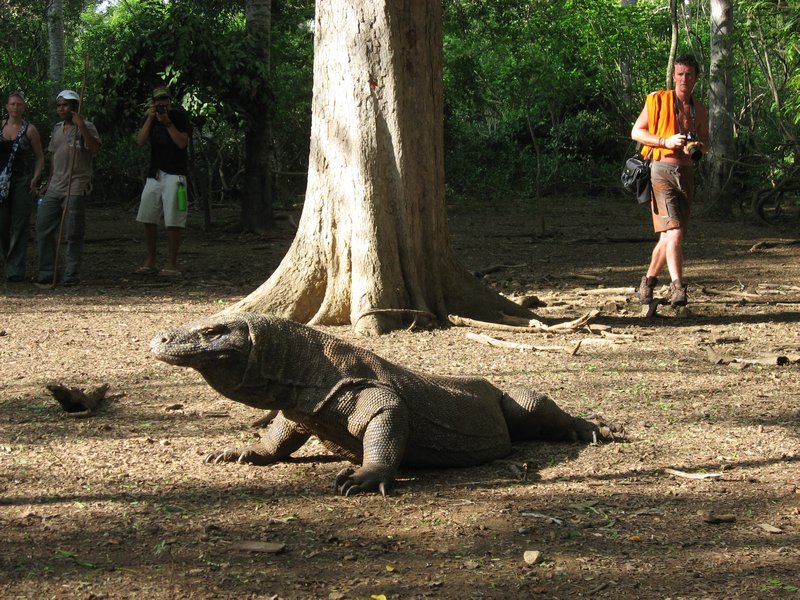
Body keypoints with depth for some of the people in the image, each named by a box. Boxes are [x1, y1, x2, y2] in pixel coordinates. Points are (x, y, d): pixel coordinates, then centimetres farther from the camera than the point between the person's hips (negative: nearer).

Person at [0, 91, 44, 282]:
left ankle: (16, 270, -4)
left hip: (22, 181, -3)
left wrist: (35, 178, -11)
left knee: (19, 225, -5)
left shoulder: (30, 129, -2)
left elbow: (40, 158, 2)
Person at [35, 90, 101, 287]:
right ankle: (46, 274, 12)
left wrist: (81, 125, -27)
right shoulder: (57, 129, 16)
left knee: (74, 234, -3)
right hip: (55, 188, 7)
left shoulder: (86, 127, -5)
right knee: (43, 229, 4)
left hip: (75, 189, -7)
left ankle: (71, 276, 4)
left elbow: (95, 148, -23)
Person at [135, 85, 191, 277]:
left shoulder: (180, 116, -1)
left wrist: (168, 123, -18)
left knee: (173, 222, -8)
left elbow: (183, 143, -12)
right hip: (154, 174, 5)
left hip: (175, 175, -5)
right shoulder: (150, 117, 11)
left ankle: (172, 264, -5)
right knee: (148, 219, 5)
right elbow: (140, 141, -2)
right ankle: (151, 261, 15)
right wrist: (150, 119, -12)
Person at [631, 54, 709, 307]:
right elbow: (636, 132, 0)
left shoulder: (699, 110, 15)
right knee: (674, 231, -19)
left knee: (670, 235, 9)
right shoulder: (658, 100, 0)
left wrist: (697, 147, -2)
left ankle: (648, 281, 27)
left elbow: (705, 143, 23)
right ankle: (678, 286, -24)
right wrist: (666, 141, -14)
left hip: (686, 174, 6)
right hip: (661, 171, -5)